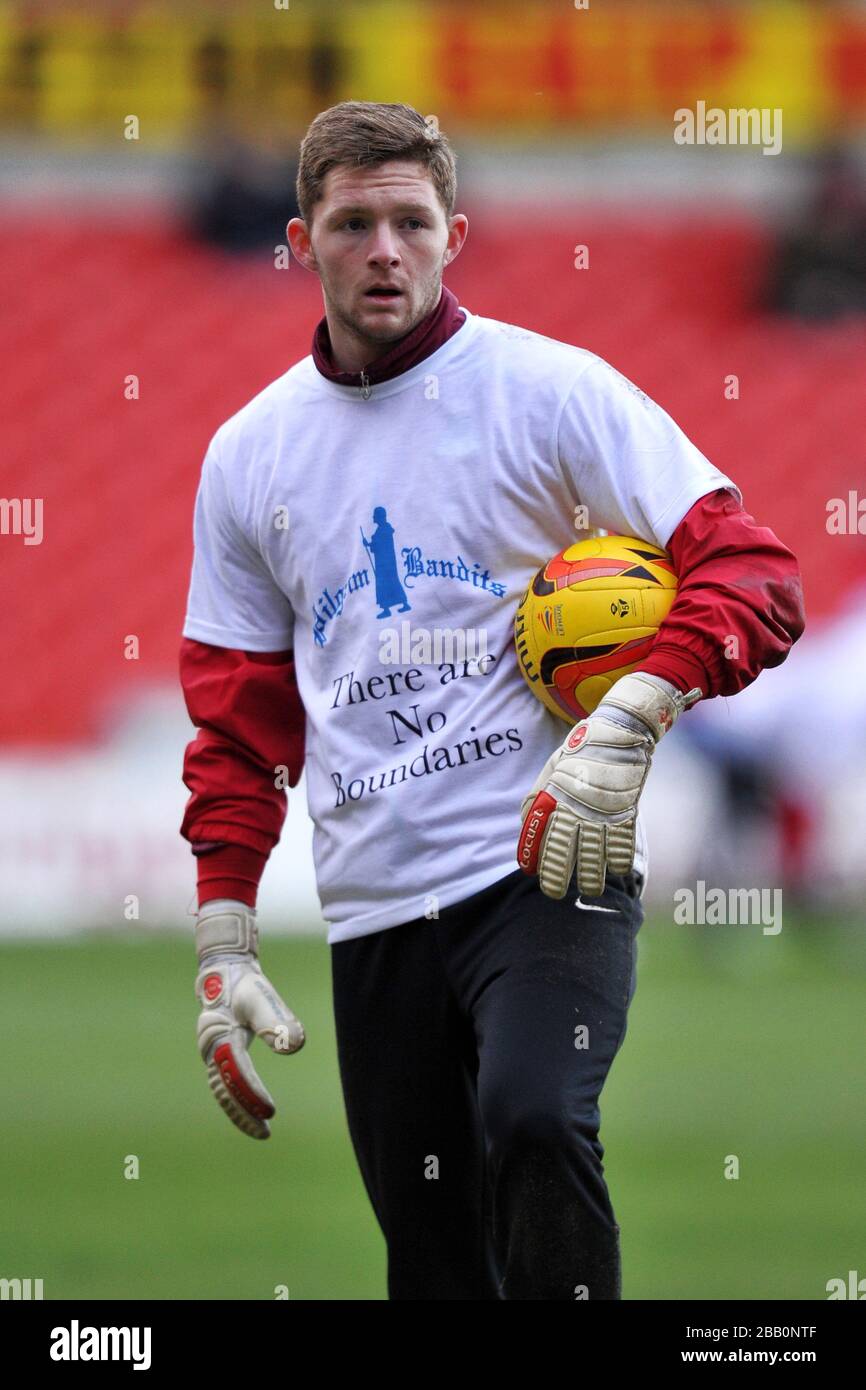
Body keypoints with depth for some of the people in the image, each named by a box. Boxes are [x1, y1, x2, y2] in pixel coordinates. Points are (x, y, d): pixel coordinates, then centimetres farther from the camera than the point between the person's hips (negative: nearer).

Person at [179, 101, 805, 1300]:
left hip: (545, 872, -5)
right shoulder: (251, 454, 14)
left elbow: (752, 572, -7)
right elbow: (239, 726, 21)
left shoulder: (546, 390, 0)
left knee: (532, 1121, -31)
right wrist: (225, 945, 14)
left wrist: (627, 726, -22)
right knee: (435, 1261, 5)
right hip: (373, 916, 5)